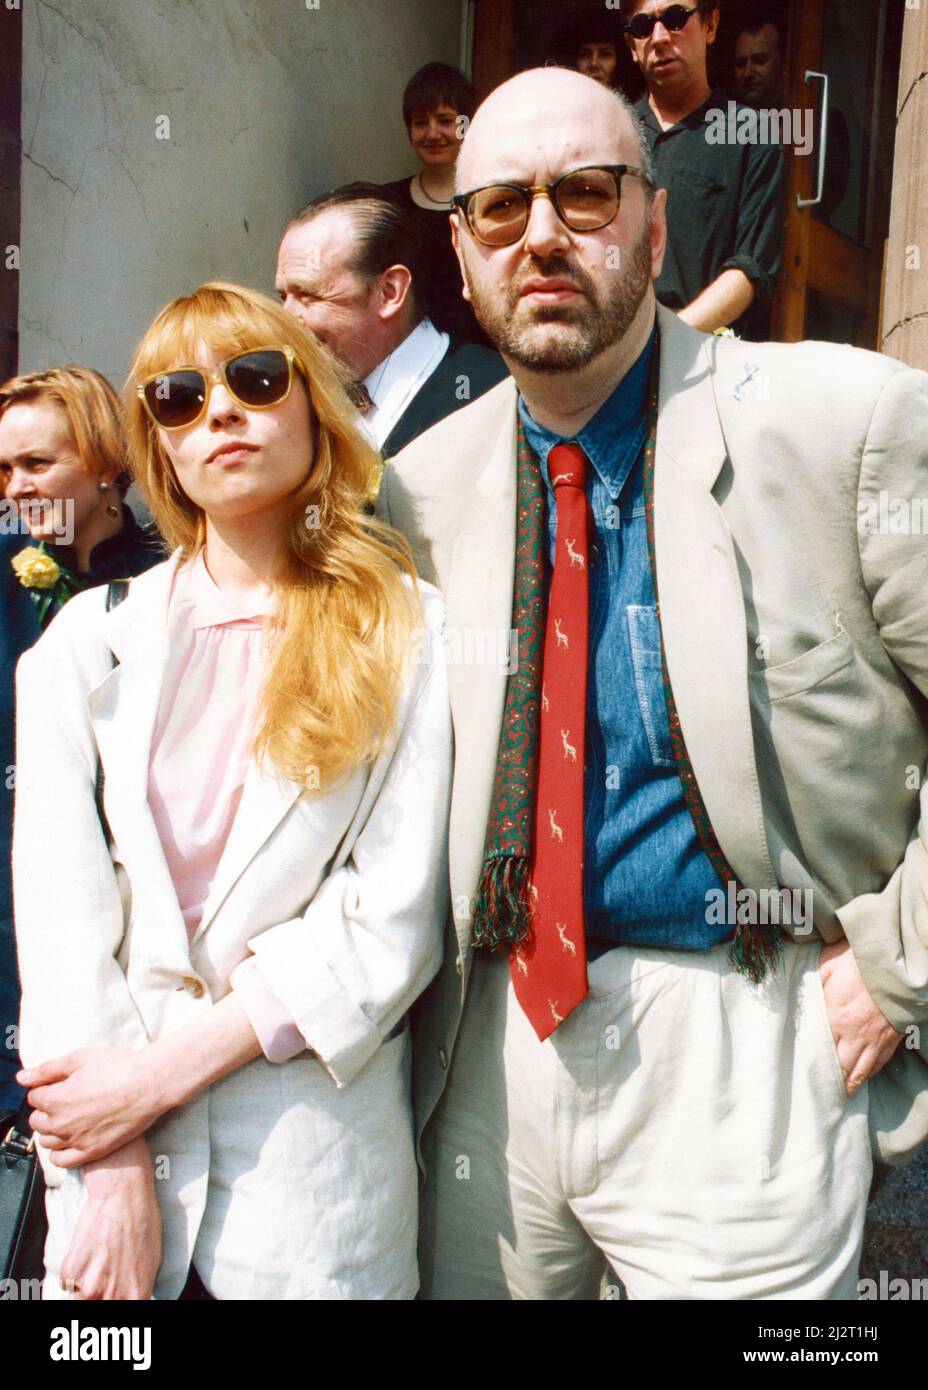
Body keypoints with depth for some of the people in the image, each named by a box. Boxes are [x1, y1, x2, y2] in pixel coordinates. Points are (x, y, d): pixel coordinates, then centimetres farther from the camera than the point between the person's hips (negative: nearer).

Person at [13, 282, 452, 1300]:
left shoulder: (408, 633, -2)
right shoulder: (86, 639, 5)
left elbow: (391, 921, -9)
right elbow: (58, 903, -2)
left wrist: (161, 1071, -12)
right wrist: (115, 1170, -10)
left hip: (316, 1156, -1)